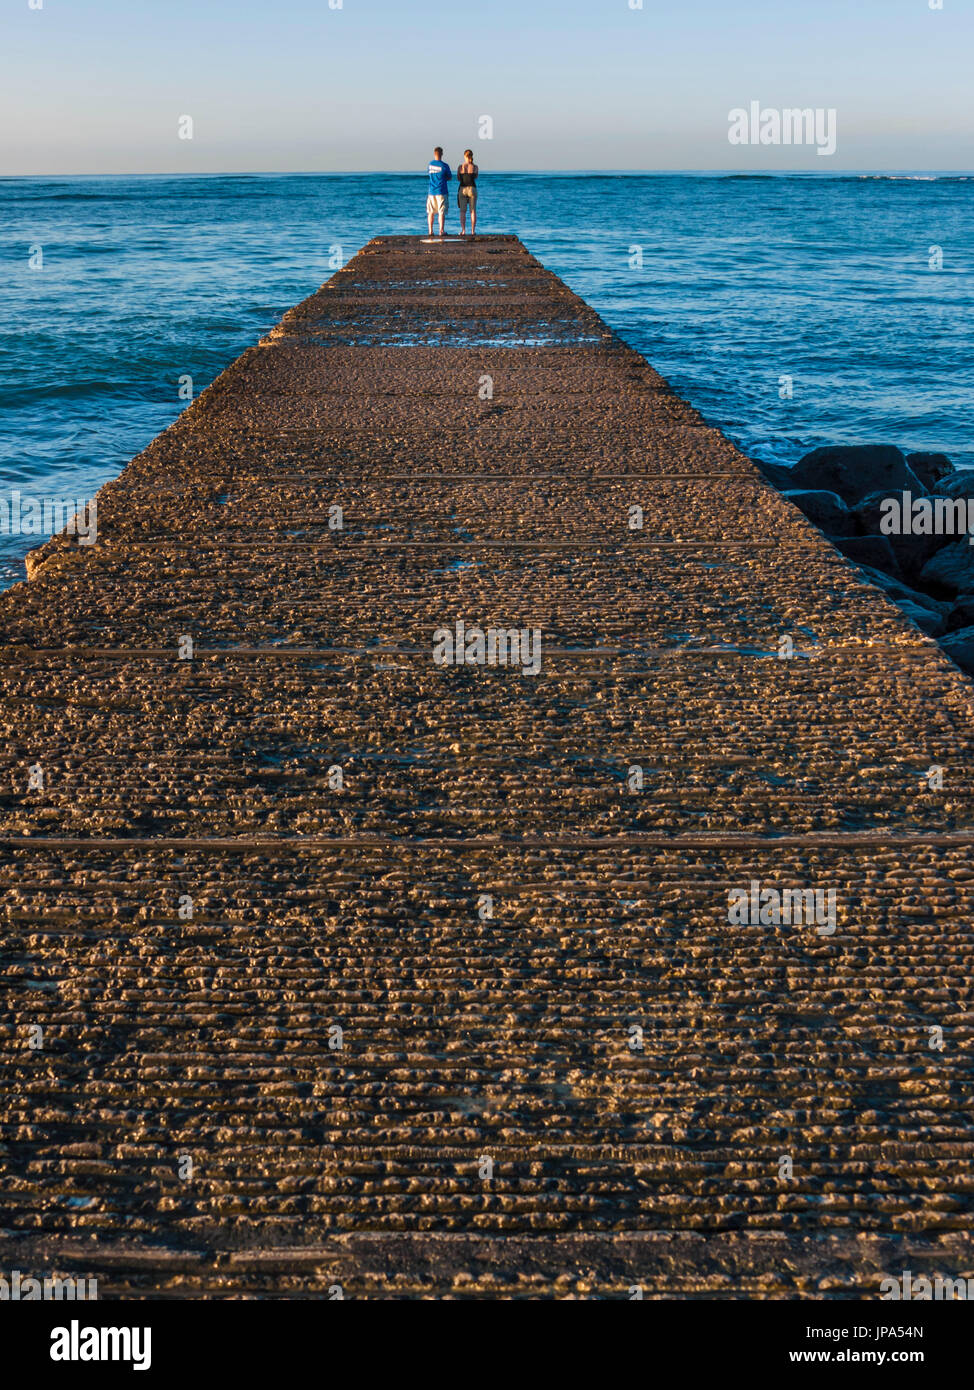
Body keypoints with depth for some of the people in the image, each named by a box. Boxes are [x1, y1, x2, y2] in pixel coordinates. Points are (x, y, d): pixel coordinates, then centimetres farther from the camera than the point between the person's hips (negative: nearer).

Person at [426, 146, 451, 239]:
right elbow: (449, 178, 2)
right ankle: (441, 231, -6)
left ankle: (430, 231, 11)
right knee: (442, 212, -1)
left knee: (431, 212, 12)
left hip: (431, 191, 4)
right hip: (441, 192, -4)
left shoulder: (430, 164, 4)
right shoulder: (444, 166, -10)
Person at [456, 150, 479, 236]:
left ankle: (463, 231, -3)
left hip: (462, 189, 0)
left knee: (462, 211, 4)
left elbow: (458, 178, 9)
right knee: (473, 211, 5)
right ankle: (473, 231, 2)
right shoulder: (475, 167, -4)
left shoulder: (460, 166, -4)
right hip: (472, 189, 0)